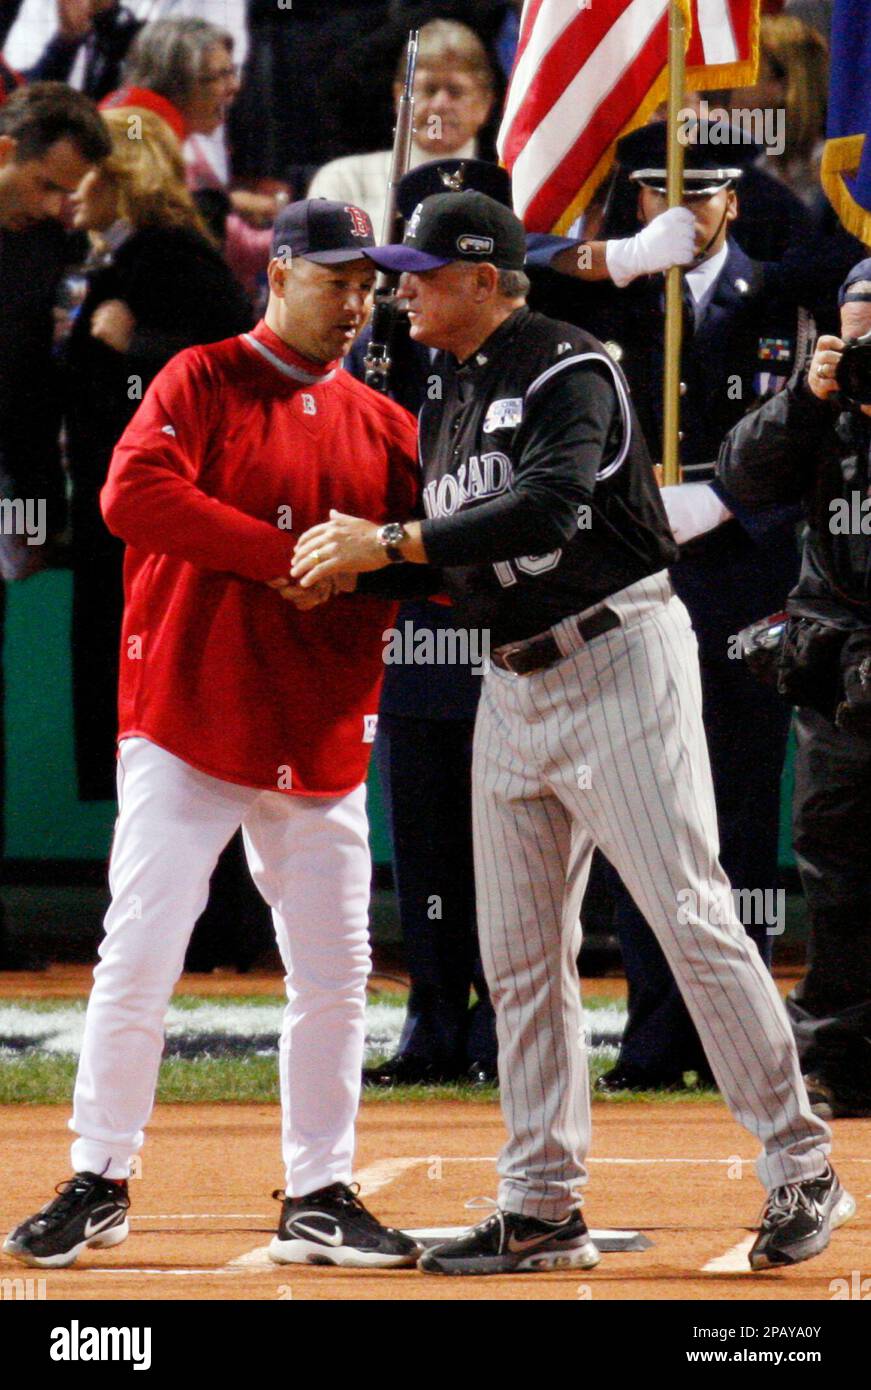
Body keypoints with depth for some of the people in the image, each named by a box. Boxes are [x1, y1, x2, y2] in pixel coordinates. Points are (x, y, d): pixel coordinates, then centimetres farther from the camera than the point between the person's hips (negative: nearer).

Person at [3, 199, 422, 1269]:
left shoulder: (381, 427, 13)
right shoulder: (203, 382, -1)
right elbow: (133, 495, -18)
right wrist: (284, 554, -20)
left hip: (322, 738, 5)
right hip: (187, 719, -5)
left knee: (334, 975, 4)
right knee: (138, 957, -6)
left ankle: (318, 1199, 13)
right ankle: (97, 1183, 4)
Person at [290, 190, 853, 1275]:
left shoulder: (567, 371, -12)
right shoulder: (445, 407, 15)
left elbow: (549, 508, -28)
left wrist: (388, 544, -26)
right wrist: (355, 574, -1)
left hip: (619, 664, -9)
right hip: (513, 687, 9)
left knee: (690, 919, -10)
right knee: (518, 953, 6)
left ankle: (800, 1169, -3)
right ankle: (542, 1208, 11)